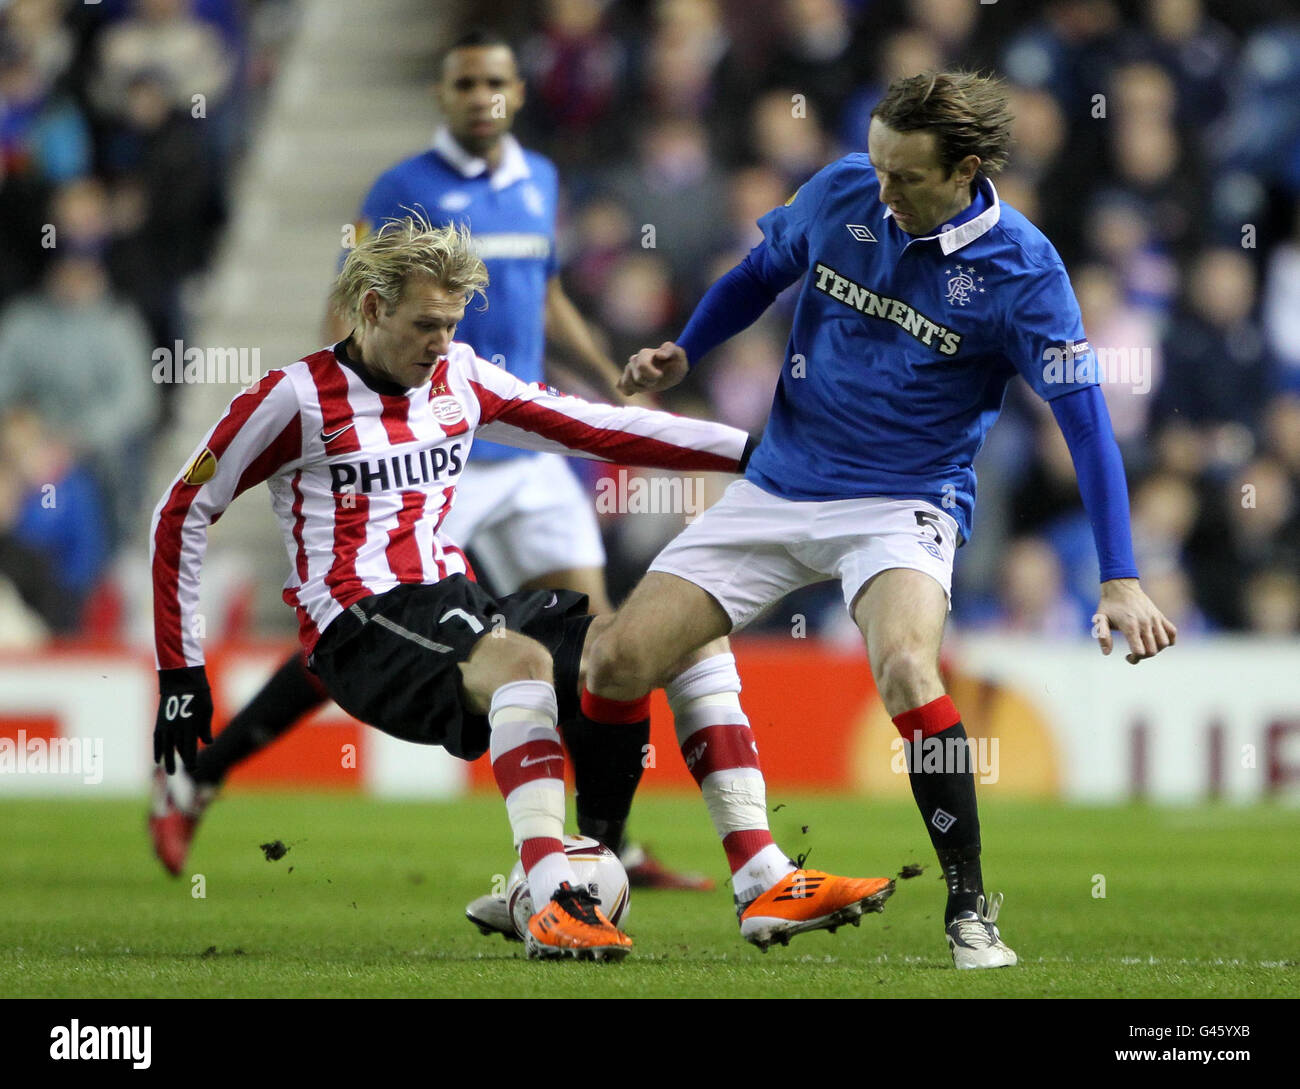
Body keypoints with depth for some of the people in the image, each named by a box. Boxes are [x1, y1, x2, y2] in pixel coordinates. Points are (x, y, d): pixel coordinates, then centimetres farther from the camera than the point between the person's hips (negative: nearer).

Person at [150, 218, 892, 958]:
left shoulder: (460, 380, 14)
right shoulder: (298, 398, -3)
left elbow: (595, 428, 12)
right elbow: (183, 513, 1)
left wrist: (751, 449, 4)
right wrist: (181, 670, -1)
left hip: (459, 609, 7)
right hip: (362, 636, -7)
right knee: (520, 658, -38)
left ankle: (767, 889, -16)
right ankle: (554, 905, -48)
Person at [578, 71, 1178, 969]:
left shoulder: (1021, 271, -15)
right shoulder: (841, 194, -4)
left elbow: (1085, 421, -17)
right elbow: (761, 273, 17)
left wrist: (1121, 580, -24)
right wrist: (683, 354, 1)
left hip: (903, 504, -4)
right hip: (778, 486, 4)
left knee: (906, 668, -34)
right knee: (619, 661, -5)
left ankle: (971, 910, -19)